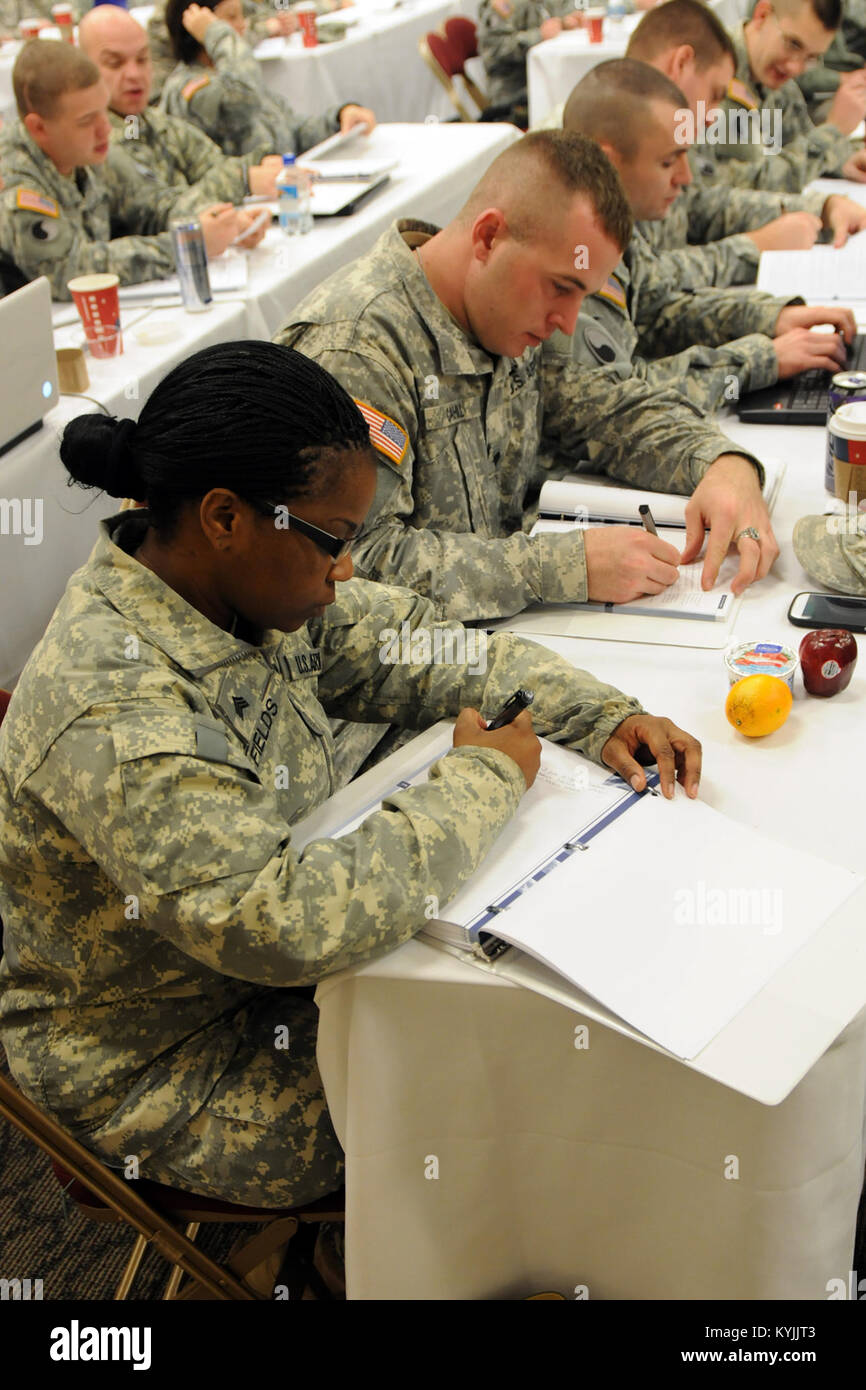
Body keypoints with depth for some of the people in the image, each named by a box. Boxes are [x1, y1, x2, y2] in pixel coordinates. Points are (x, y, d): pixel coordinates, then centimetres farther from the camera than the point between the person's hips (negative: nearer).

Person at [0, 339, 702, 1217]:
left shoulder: (245, 586, -9)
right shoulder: (114, 718, -35)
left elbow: (413, 646, 2)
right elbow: (286, 921, -41)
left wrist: (602, 719, -11)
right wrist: (482, 780, -28)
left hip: (265, 959, 8)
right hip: (166, 1075, -8)